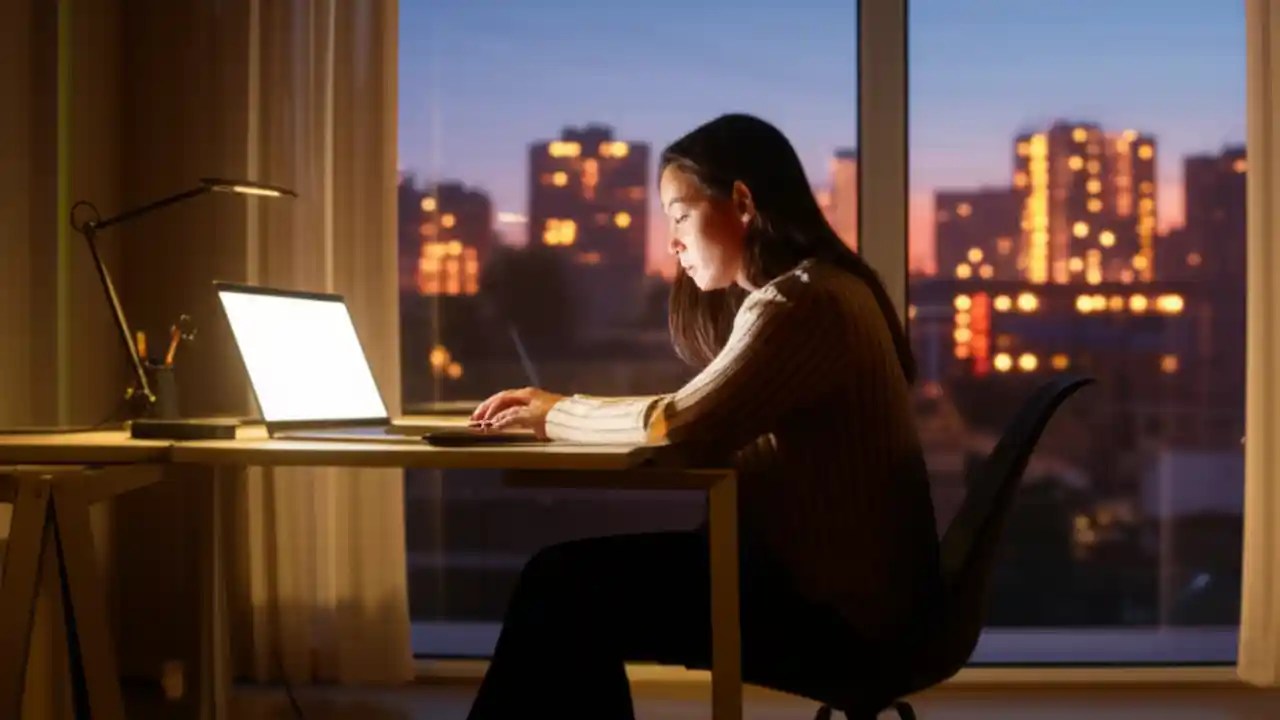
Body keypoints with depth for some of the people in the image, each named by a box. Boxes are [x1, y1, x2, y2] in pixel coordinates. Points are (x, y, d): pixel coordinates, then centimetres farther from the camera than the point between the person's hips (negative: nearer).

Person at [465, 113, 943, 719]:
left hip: (840, 608, -9)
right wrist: (561, 410, 3)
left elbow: (681, 426, -24)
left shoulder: (800, 304, -18)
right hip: (819, 576, 9)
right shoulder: (807, 292, 15)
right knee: (576, 570, 3)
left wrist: (560, 415, -7)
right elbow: (703, 417, 14)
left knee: (563, 586, -10)